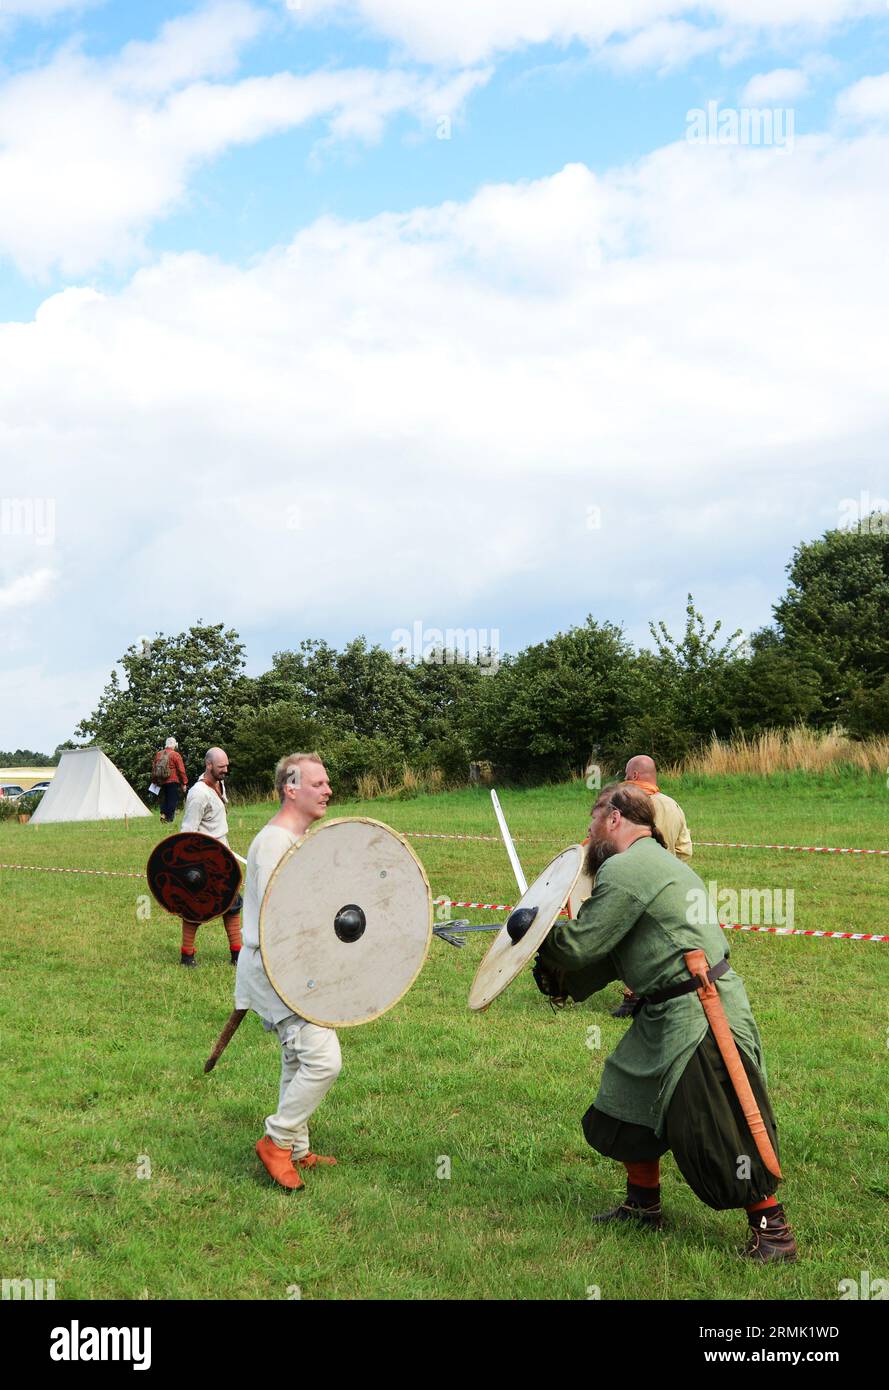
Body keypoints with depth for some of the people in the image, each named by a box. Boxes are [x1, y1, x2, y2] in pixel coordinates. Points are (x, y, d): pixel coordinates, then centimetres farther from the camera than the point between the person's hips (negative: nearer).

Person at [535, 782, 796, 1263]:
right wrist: (563, 981, 8)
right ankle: (643, 1205, 32)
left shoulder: (624, 870, -17)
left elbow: (582, 944, -16)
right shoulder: (658, 861, 16)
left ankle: (772, 1231, 6)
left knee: (716, 1135, -5)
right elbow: (612, 953, 16)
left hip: (697, 1017, -11)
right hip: (668, 1014, 11)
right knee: (631, 1104, 17)